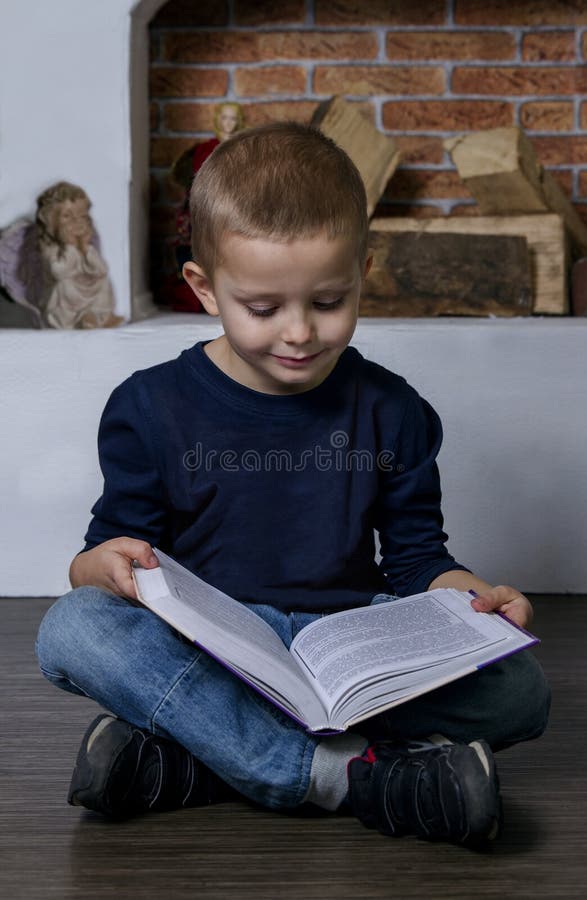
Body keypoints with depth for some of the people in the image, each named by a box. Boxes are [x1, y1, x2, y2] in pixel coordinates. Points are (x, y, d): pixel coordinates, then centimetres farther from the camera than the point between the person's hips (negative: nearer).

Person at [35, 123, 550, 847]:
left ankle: (185, 758, -28)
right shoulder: (152, 408, 1)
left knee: (520, 690, -24)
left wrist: (474, 598, -12)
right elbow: (105, 548, 3)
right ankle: (348, 771, -32)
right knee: (71, 631, -29)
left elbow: (416, 558, 10)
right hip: (202, 654, -1)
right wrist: (107, 565, -22)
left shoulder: (392, 411, 5)